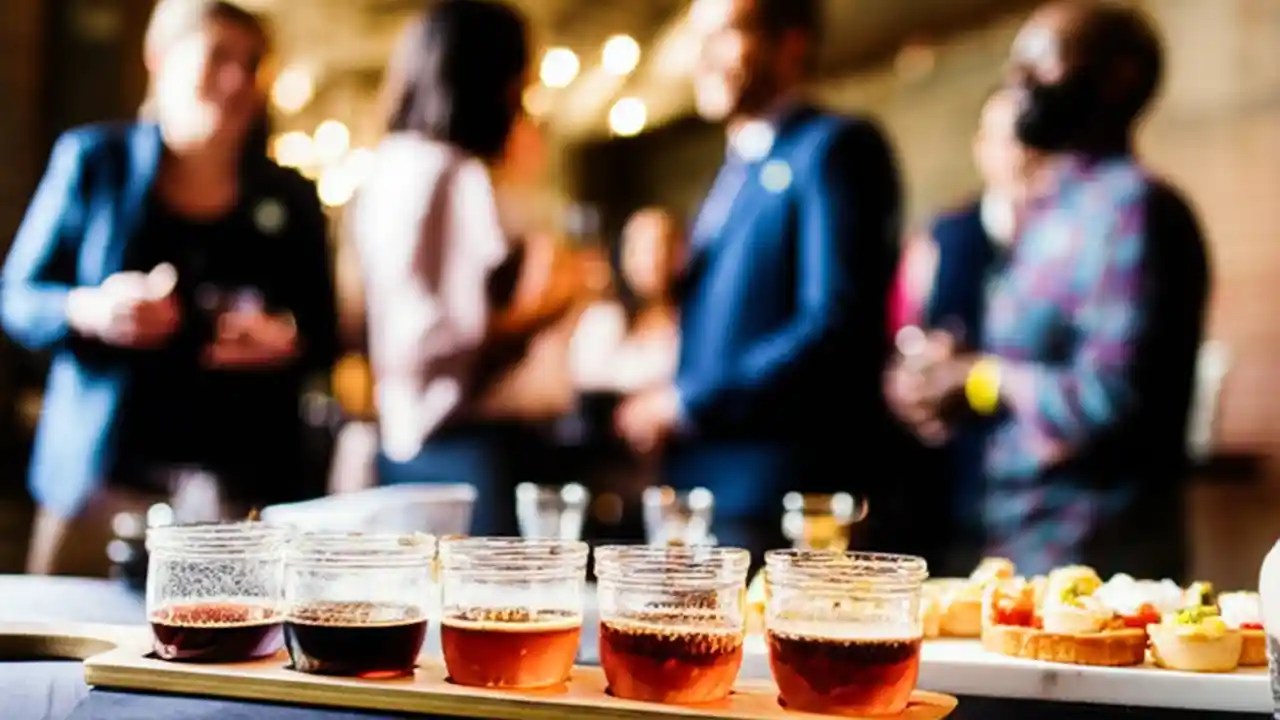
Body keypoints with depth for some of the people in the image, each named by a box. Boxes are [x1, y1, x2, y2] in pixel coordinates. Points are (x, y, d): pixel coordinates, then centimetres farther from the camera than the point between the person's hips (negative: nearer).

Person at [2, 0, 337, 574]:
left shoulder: (288, 198, 12)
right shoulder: (94, 161, 7)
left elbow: (323, 338, 15)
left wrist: (288, 339, -8)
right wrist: (89, 310, -13)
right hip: (107, 469, -1)